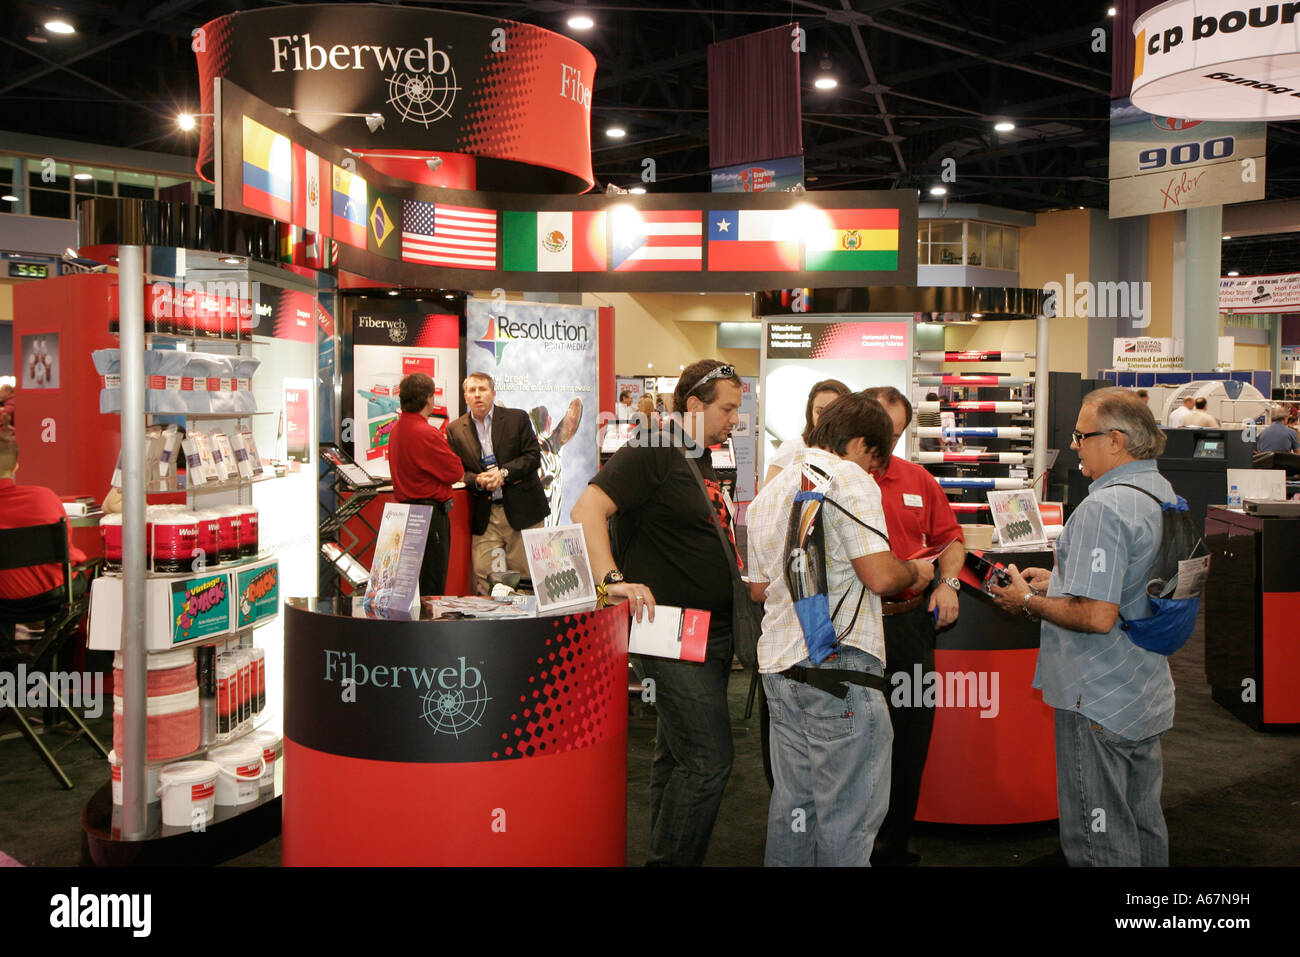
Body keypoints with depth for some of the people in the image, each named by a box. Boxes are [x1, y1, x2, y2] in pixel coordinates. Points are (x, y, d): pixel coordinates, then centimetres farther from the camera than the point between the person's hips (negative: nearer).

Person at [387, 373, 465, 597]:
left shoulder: (397, 429, 10)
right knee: (432, 588, -4)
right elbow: (455, 472, -13)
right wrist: (447, 449, 5)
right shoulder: (426, 434, -18)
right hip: (431, 513, -9)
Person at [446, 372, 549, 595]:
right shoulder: (455, 430, 8)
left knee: (526, 575, 2)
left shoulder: (517, 418, 4)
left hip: (521, 510, -1)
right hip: (484, 515, 1)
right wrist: (477, 480, -14)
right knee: (483, 576, -4)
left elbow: (534, 456, -1)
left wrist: (504, 473, -14)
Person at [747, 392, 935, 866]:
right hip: (838, 666, -8)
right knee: (848, 813, 0)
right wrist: (916, 572, 3)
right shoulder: (849, 479, -8)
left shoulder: (769, 492, 18)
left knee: (793, 802, 16)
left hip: (779, 664, 9)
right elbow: (880, 575, -17)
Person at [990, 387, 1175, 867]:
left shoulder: (1103, 507, -23)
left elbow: (1097, 616, -28)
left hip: (1099, 701, -10)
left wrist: (1029, 601, -14)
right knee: (1144, 824, 23)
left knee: (1099, 843, 2)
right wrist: (1059, 579, 16)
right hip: (1148, 694, 10)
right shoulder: (1163, 493, 8)